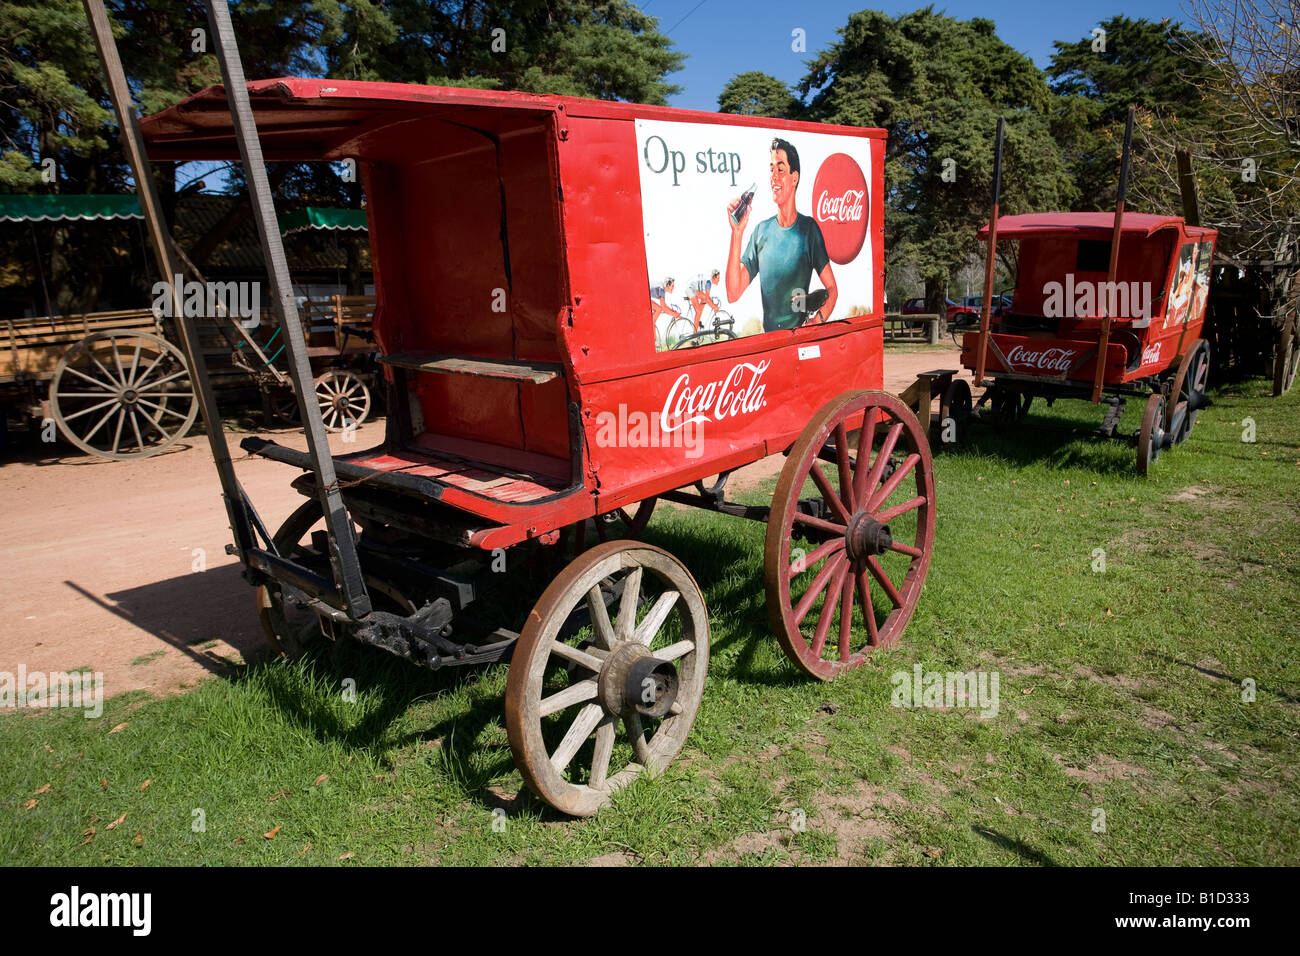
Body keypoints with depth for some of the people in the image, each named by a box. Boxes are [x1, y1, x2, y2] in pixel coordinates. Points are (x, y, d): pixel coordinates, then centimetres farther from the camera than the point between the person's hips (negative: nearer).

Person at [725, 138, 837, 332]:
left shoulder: (809, 229, 1)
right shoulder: (761, 231, 7)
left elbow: (832, 290, 4)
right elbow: (733, 294, -3)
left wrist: (817, 320, -16)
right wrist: (737, 233, -9)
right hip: (767, 339, 2)